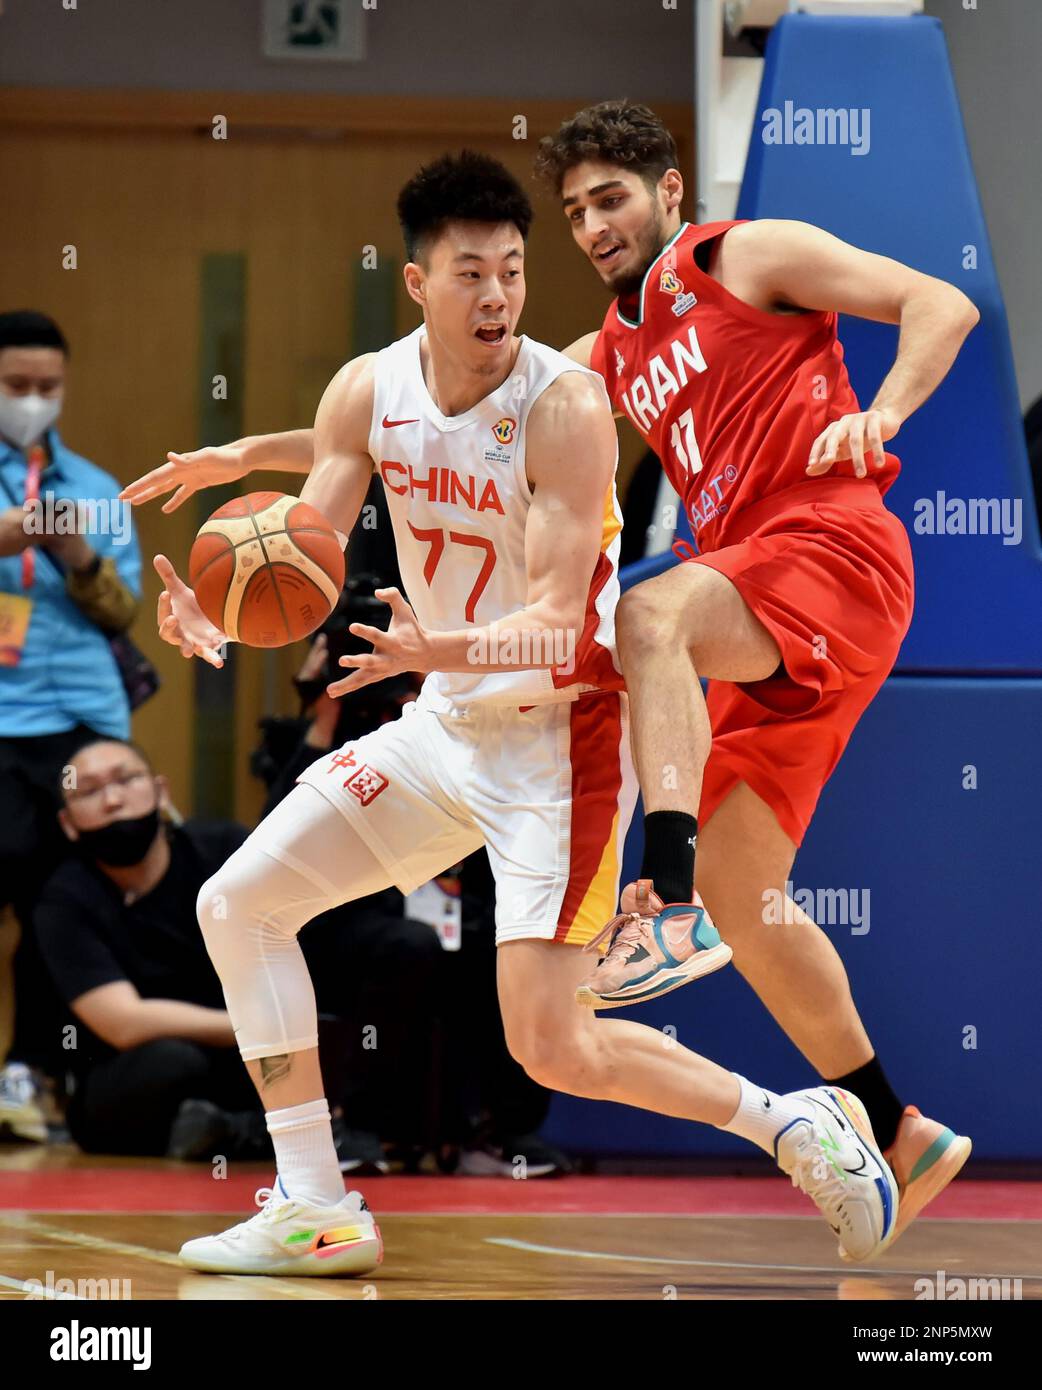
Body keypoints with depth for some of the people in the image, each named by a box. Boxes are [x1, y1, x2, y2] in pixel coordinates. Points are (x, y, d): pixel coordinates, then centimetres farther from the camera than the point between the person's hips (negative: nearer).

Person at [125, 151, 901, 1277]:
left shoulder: (566, 407, -21)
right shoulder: (367, 392, -3)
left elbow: (556, 628, -25)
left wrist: (437, 651, -45)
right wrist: (217, 622, -28)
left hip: (560, 731, -7)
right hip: (447, 722, 7)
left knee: (551, 1048, -15)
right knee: (239, 904, 3)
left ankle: (800, 1125, 5)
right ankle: (316, 1213, 8)